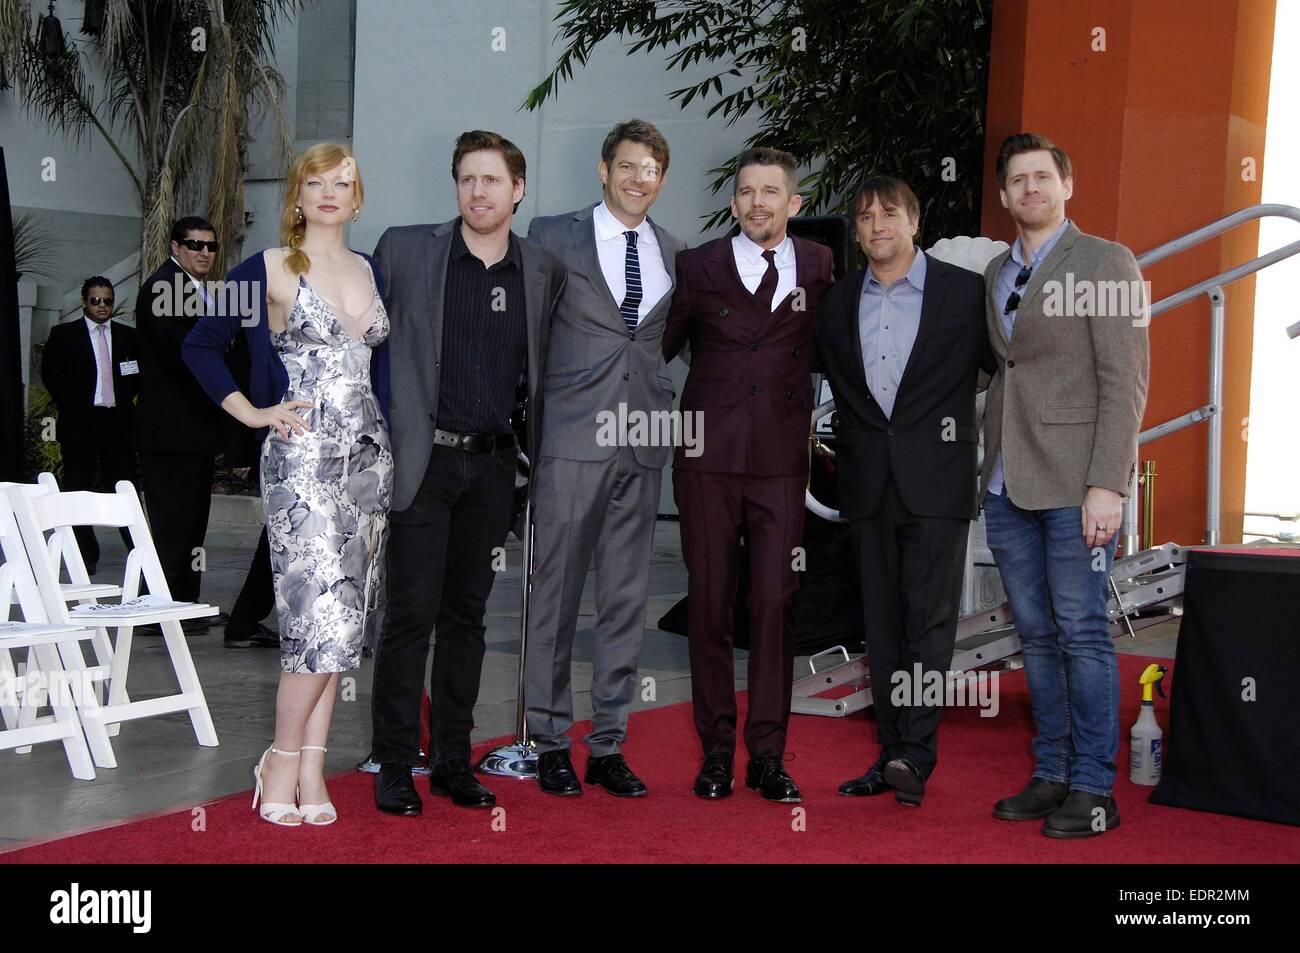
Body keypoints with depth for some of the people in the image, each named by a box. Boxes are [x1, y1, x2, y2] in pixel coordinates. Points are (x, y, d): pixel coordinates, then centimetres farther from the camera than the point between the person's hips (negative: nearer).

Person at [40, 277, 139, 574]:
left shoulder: (128, 336, 9)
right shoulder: (63, 335, 3)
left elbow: (139, 374, 16)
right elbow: (50, 374, 2)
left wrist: (125, 400, 5)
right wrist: (69, 406, 0)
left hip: (117, 423, 1)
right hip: (79, 424, -1)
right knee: (78, 491, 2)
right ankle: (86, 557, 7)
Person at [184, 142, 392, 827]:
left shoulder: (373, 272, 14)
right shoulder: (268, 270, 0)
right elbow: (200, 345, 4)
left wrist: (389, 433, 12)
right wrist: (252, 412, -3)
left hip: (368, 456, 5)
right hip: (301, 455, -5)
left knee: (346, 617, 4)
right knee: (321, 612, -13)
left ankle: (310, 769, 11)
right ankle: (285, 762, 2)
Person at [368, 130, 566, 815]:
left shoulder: (544, 271, 6)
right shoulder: (404, 250, -1)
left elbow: (545, 368, 16)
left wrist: (537, 448, 9)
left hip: (493, 463, 3)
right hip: (423, 458, -3)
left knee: (467, 614, 10)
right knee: (411, 612, -3)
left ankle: (452, 760, 19)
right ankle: (393, 765, 6)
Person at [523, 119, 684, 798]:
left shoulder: (673, 254, 14)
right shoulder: (552, 237, 3)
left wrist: (659, 401, 10)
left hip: (643, 439, 4)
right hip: (574, 437, -4)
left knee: (626, 597, 6)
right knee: (556, 591, 0)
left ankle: (607, 745, 14)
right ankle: (550, 741, 10)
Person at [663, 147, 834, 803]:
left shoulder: (818, 267, 8)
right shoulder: (698, 267, 5)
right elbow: (657, 347, 8)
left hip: (781, 459, 0)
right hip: (708, 454, 0)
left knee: (775, 604, -1)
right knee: (709, 602, 4)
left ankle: (768, 754, 8)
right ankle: (716, 750, 14)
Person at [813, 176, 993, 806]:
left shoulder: (965, 291, 0)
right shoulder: (838, 301, 11)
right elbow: (820, 377, 20)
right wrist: (843, 451, 12)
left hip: (936, 478, -4)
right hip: (867, 482, 4)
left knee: (930, 617, -8)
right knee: (882, 621, 7)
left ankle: (915, 754, -8)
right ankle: (892, 753, 13)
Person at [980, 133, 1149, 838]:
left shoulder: (1106, 263, -4)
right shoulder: (996, 274, 16)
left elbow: (1125, 382, -10)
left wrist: (1107, 486, -17)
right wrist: (990, 468, 8)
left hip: (1074, 481, -6)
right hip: (1007, 485, 6)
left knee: (1082, 634, -4)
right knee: (1036, 635, 9)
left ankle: (1093, 791, 3)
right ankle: (1052, 775, 18)